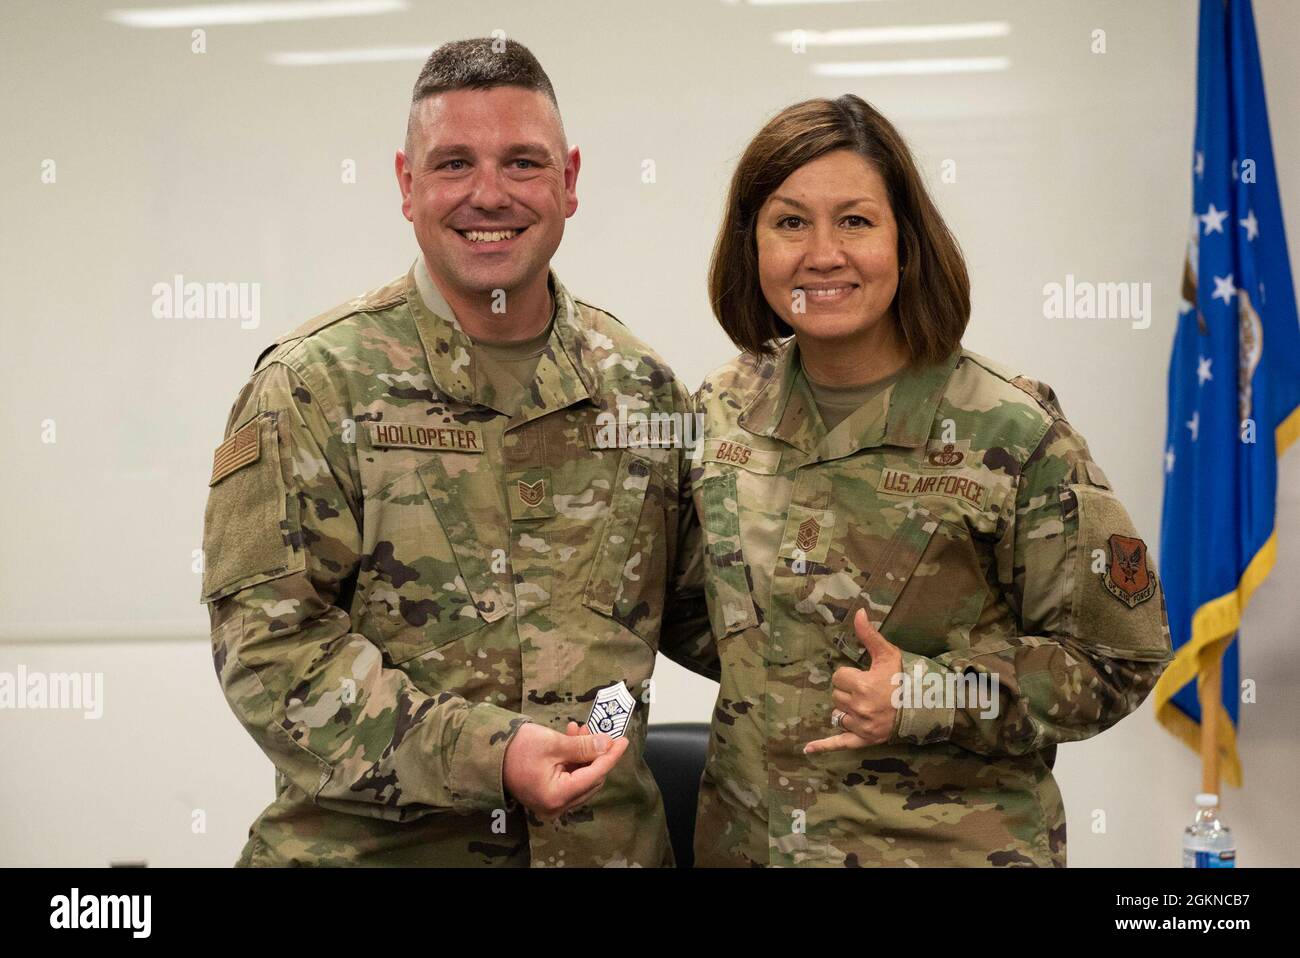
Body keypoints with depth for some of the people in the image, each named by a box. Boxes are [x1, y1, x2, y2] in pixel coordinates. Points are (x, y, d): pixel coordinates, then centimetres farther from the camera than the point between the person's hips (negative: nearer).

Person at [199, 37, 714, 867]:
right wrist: (483, 757, -23)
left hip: (608, 840, 4)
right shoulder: (314, 386, -9)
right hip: (370, 845, -3)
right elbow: (269, 642, -14)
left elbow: (696, 610, 12)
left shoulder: (642, 388, 3)